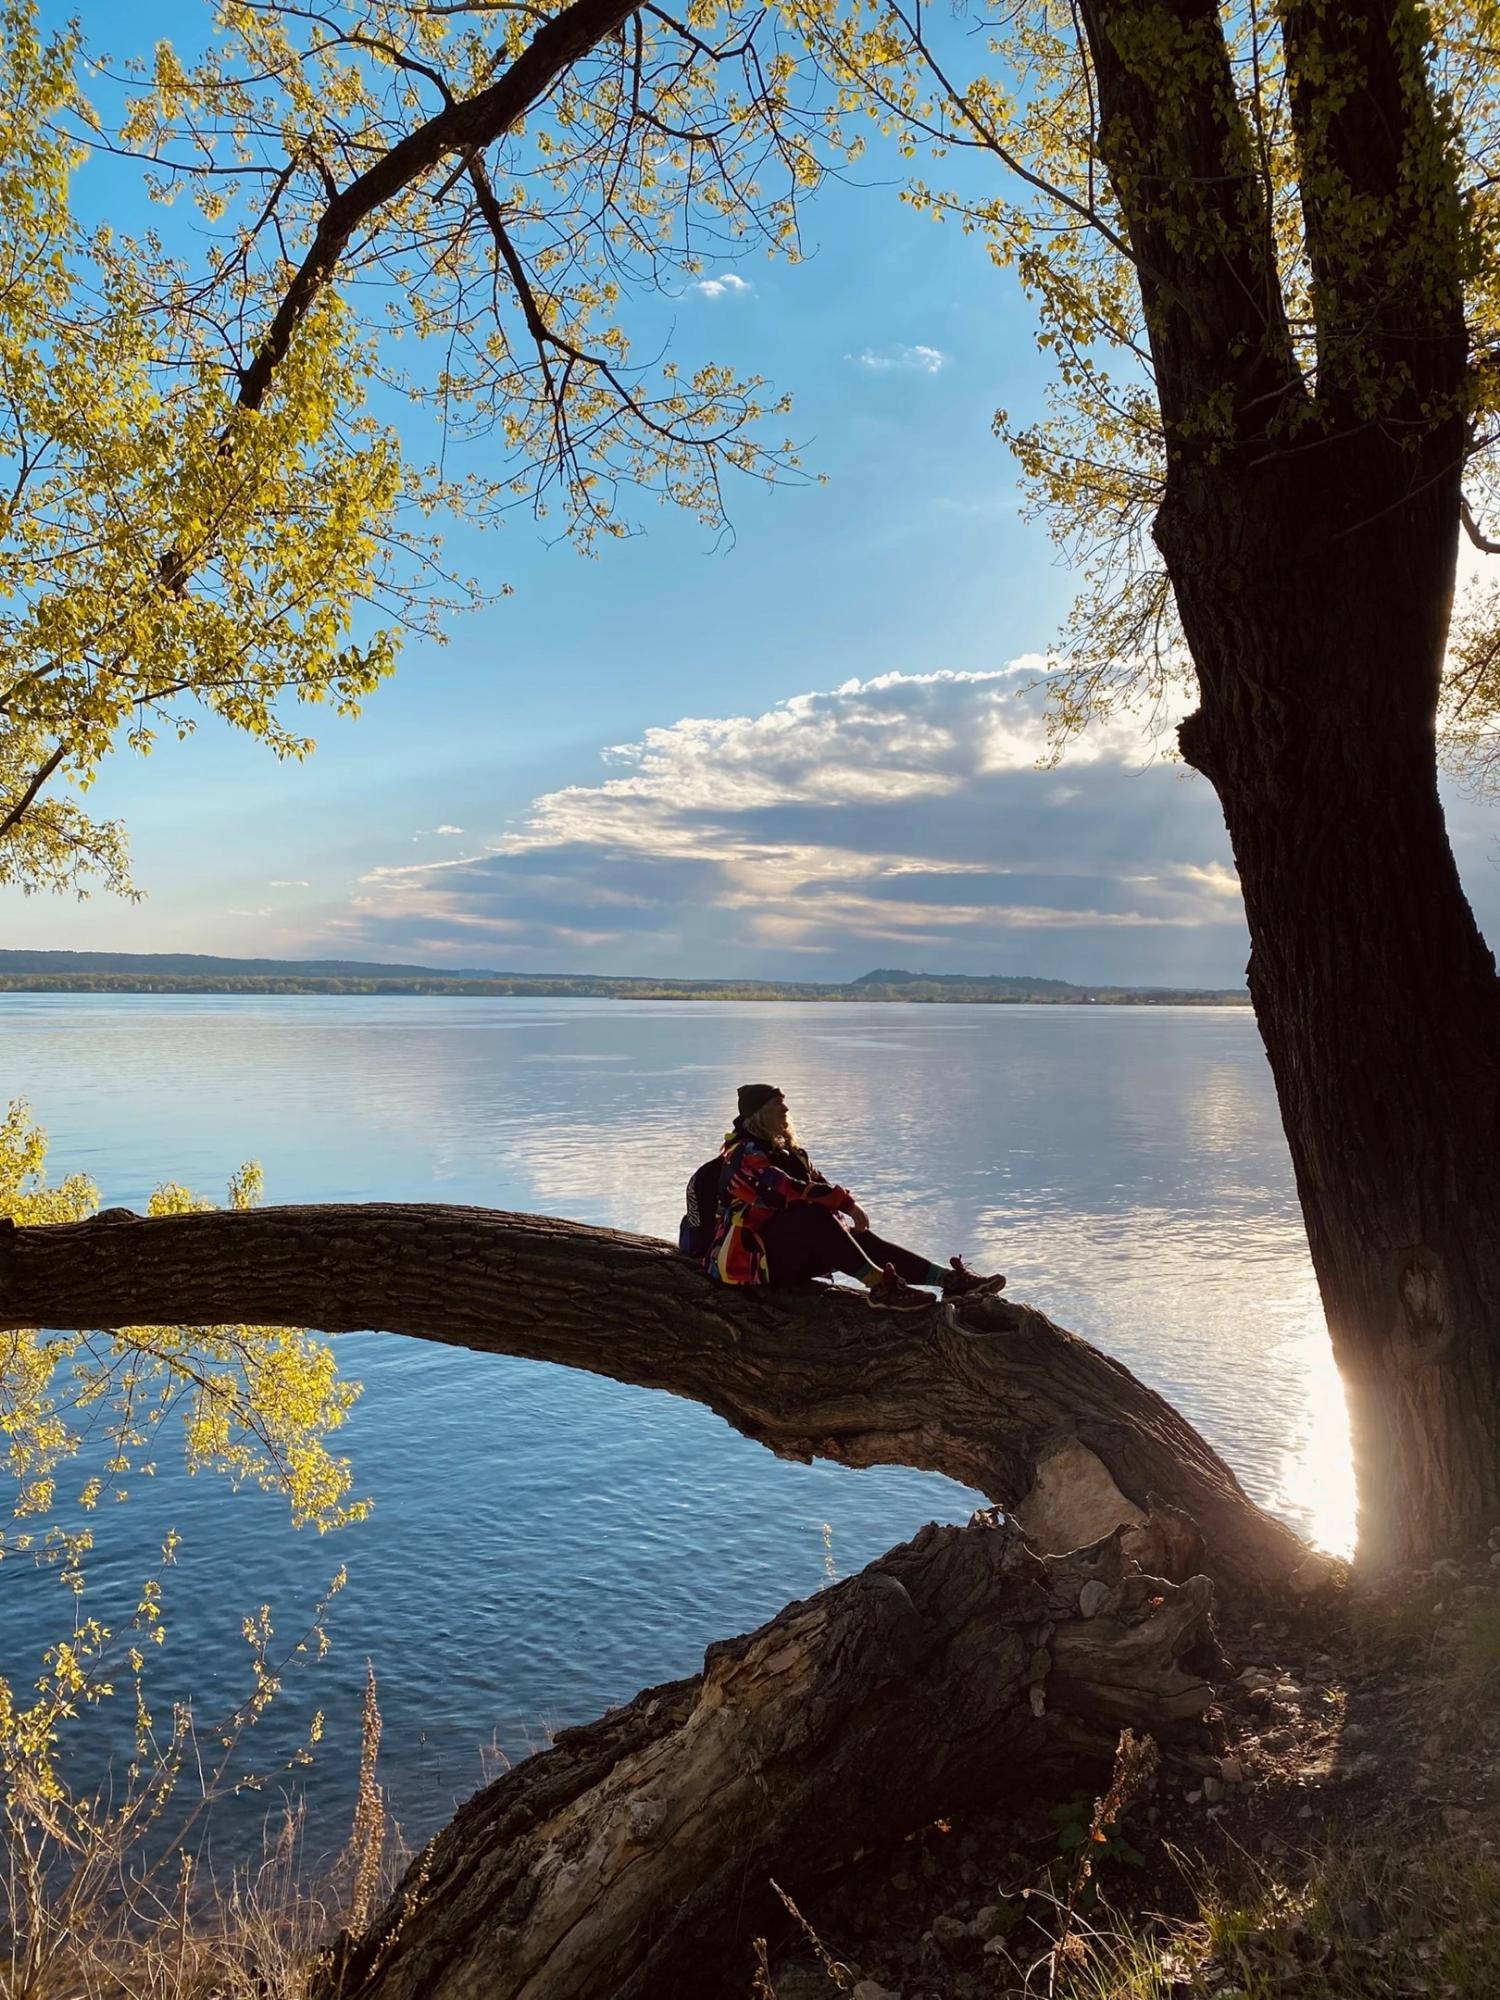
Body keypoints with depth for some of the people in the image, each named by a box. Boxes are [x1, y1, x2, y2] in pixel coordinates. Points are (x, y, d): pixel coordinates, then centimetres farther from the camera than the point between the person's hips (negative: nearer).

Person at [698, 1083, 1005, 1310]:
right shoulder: (744, 1155, -15)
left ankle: (949, 1278, -22)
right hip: (751, 1258, -8)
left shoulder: (786, 1151, 16)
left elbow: (818, 1184, 11)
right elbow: (791, 1190, -28)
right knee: (813, 1216, -33)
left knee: (860, 1238, -12)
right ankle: (881, 1286, -41)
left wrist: (847, 1210, -10)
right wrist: (847, 1203, -28)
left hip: (791, 1254, 8)